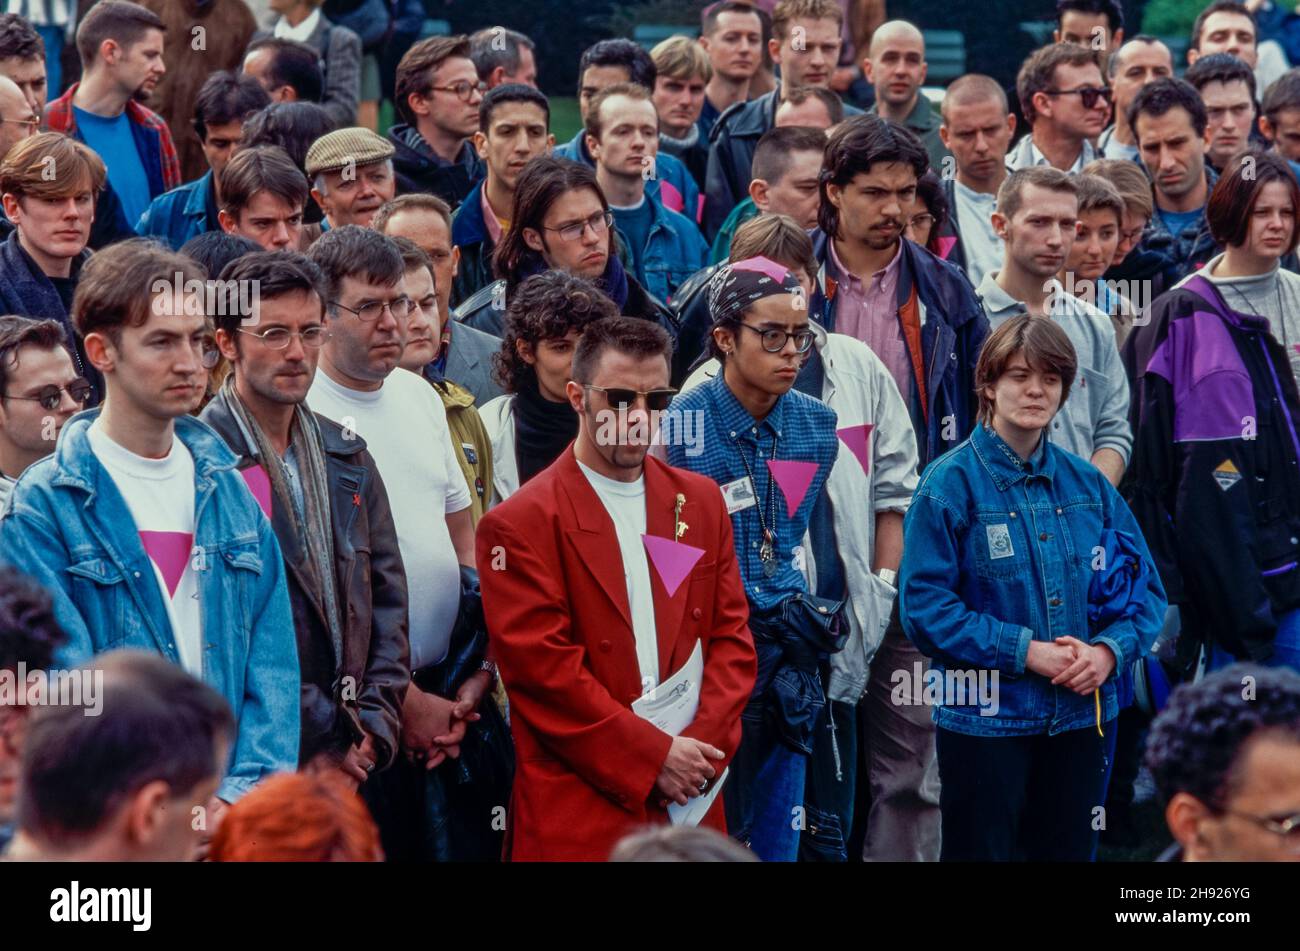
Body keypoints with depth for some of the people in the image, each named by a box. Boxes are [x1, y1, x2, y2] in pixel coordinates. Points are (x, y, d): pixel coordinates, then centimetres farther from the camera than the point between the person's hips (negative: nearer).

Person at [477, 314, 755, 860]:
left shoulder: (700, 502, 11)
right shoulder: (519, 524, -6)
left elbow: (732, 635, 9)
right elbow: (544, 670, -11)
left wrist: (704, 745, -7)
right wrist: (654, 757, -13)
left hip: (690, 802, 4)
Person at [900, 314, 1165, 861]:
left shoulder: (1088, 484, 7)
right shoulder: (951, 484, -7)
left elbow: (1144, 588, 8)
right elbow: (924, 606, -12)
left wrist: (1110, 650, -12)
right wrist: (1025, 651, -18)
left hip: (1082, 717, 5)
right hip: (985, 719, -4)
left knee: (1068, 852, 13)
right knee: (980, 853, 5)